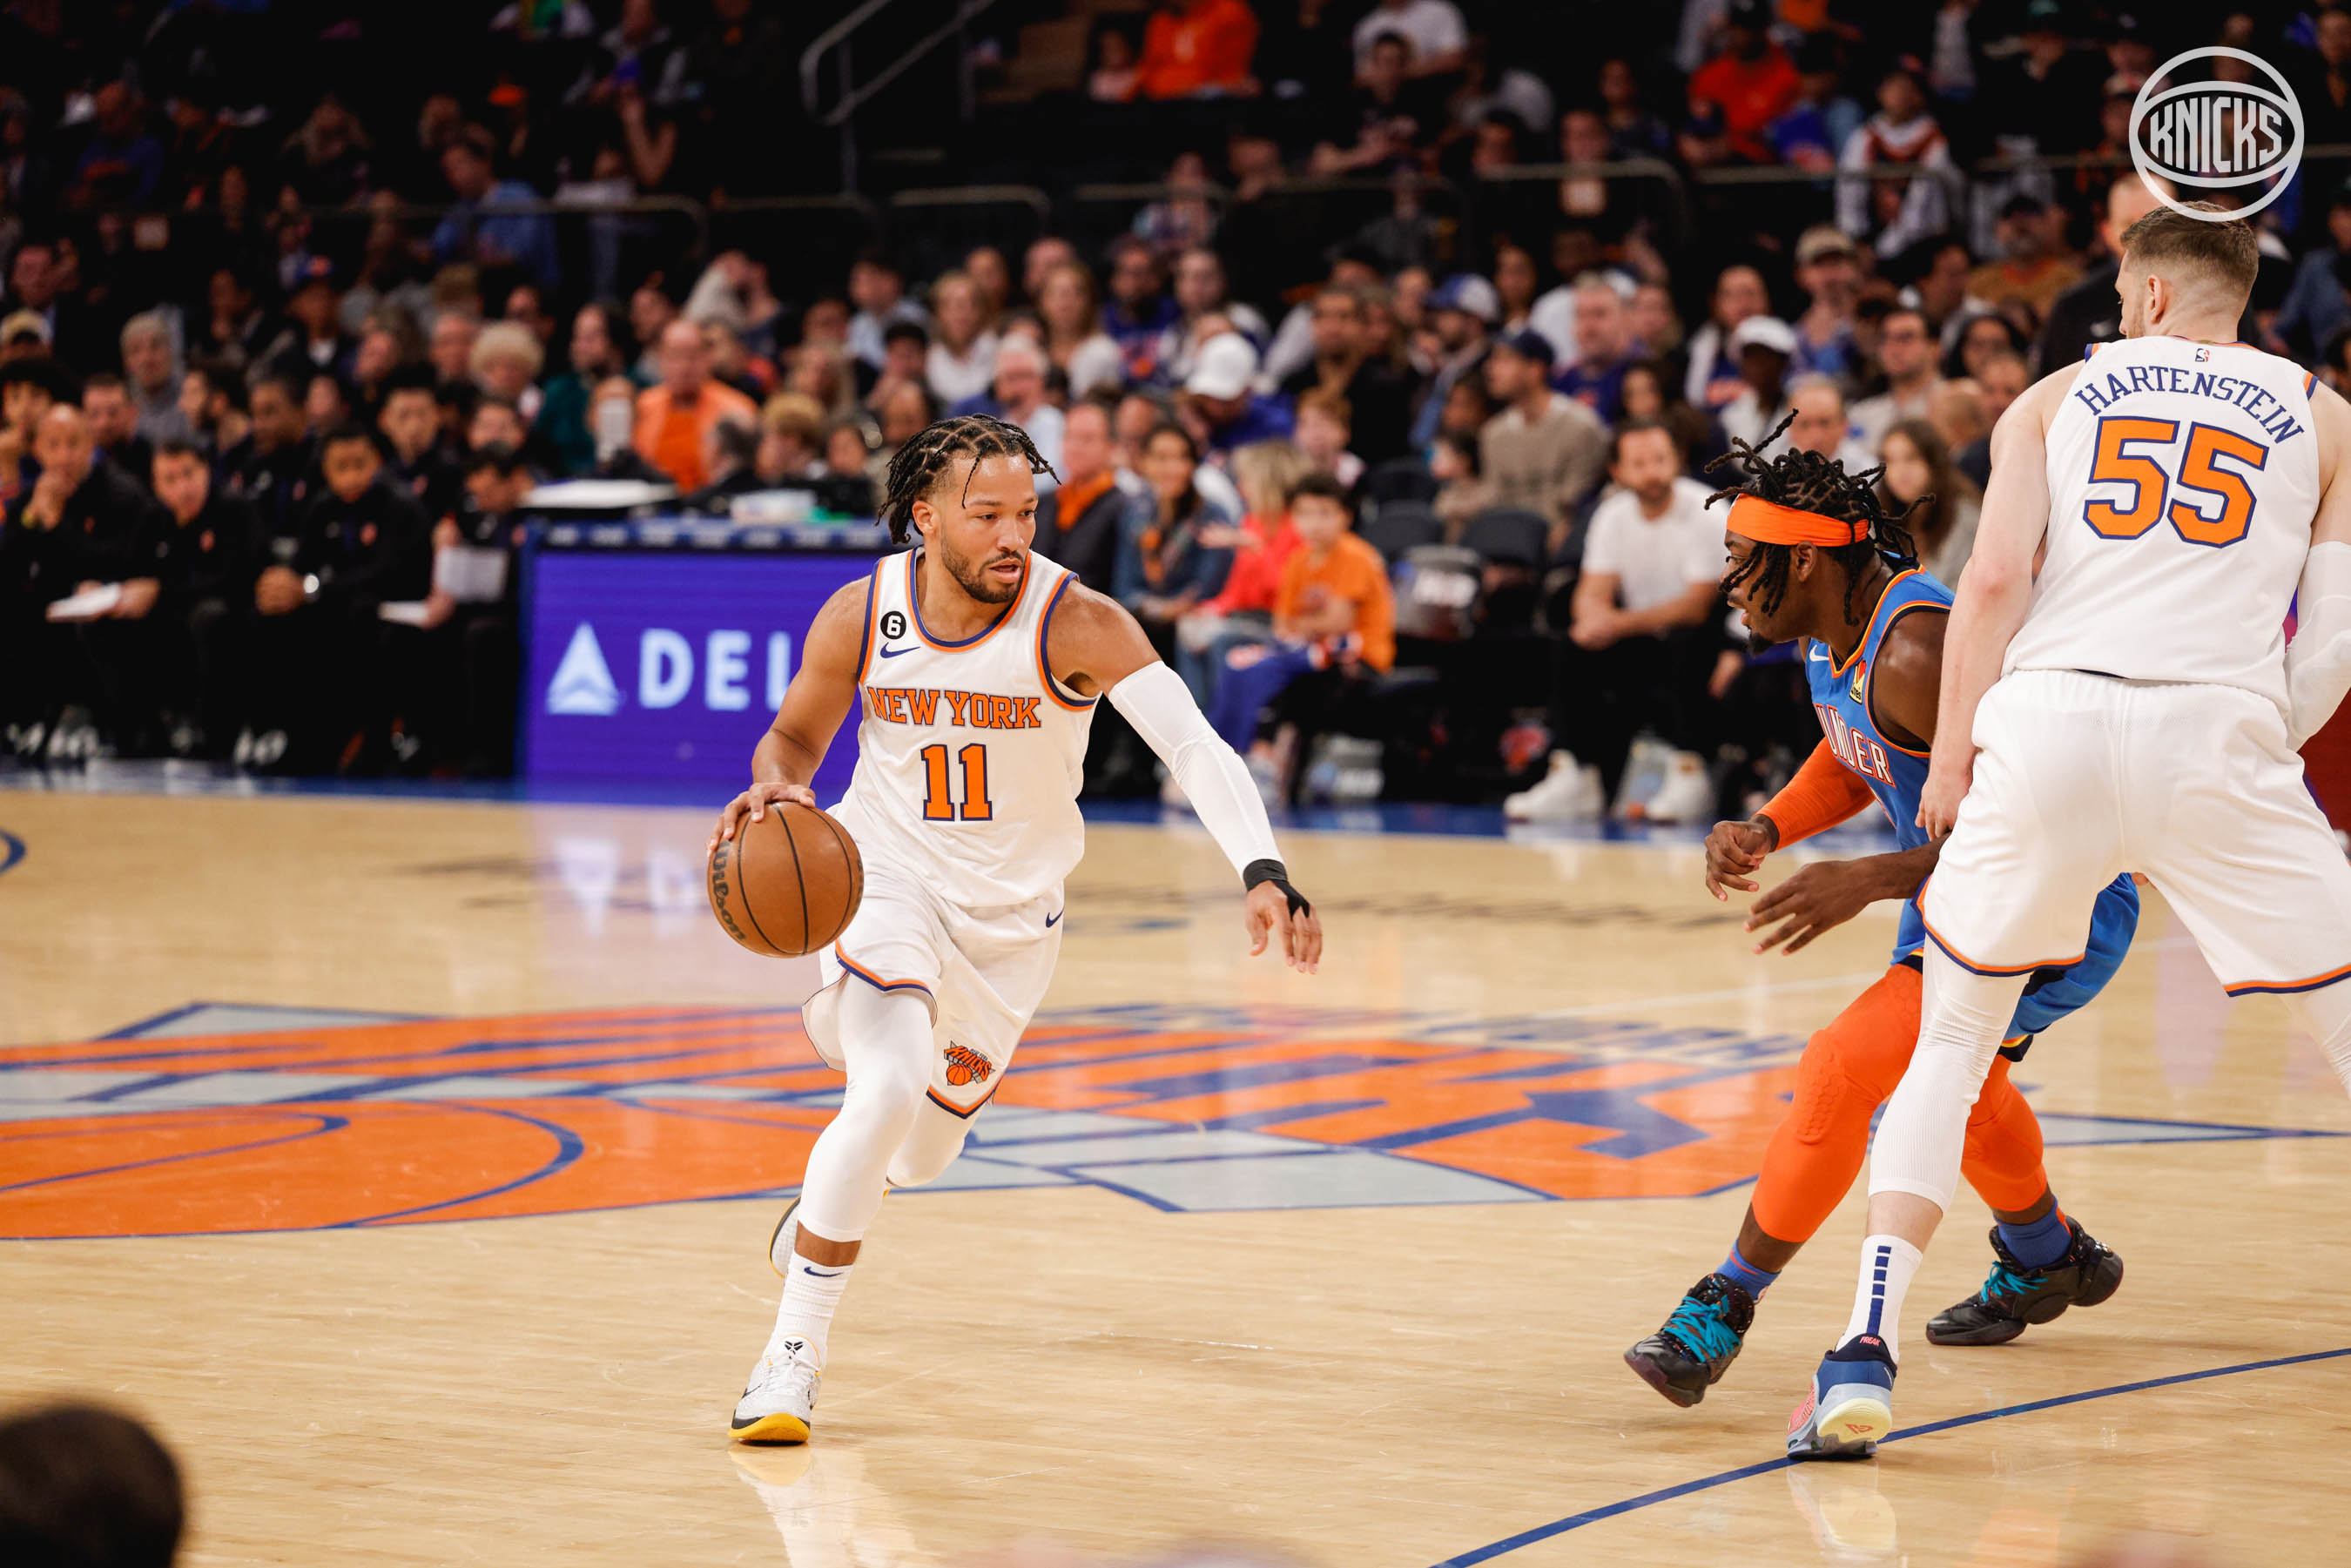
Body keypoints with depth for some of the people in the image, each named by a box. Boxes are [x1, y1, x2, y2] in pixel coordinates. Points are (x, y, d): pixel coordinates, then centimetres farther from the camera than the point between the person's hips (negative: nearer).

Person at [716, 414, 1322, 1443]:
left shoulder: (1074, 623, -23)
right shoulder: (860, 616, -14)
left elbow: (1195, 745, -32)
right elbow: (796, 734, 4)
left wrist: (1262, 874, -47)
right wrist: (773, 784, -21)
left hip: (1013, 911, 1)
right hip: (888, 878, -1)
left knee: (918, 1150, 15)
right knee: (890, 1091, -27)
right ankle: (793, 1354, -16)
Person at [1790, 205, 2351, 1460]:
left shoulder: (2054, 400, 19)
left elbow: (1994, 578, 3)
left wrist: (1952, 750, 11)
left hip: (2045, 721, 1)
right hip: (2216, 732, -1)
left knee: (1949, 1048, 16)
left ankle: (1866, 1353, 4)